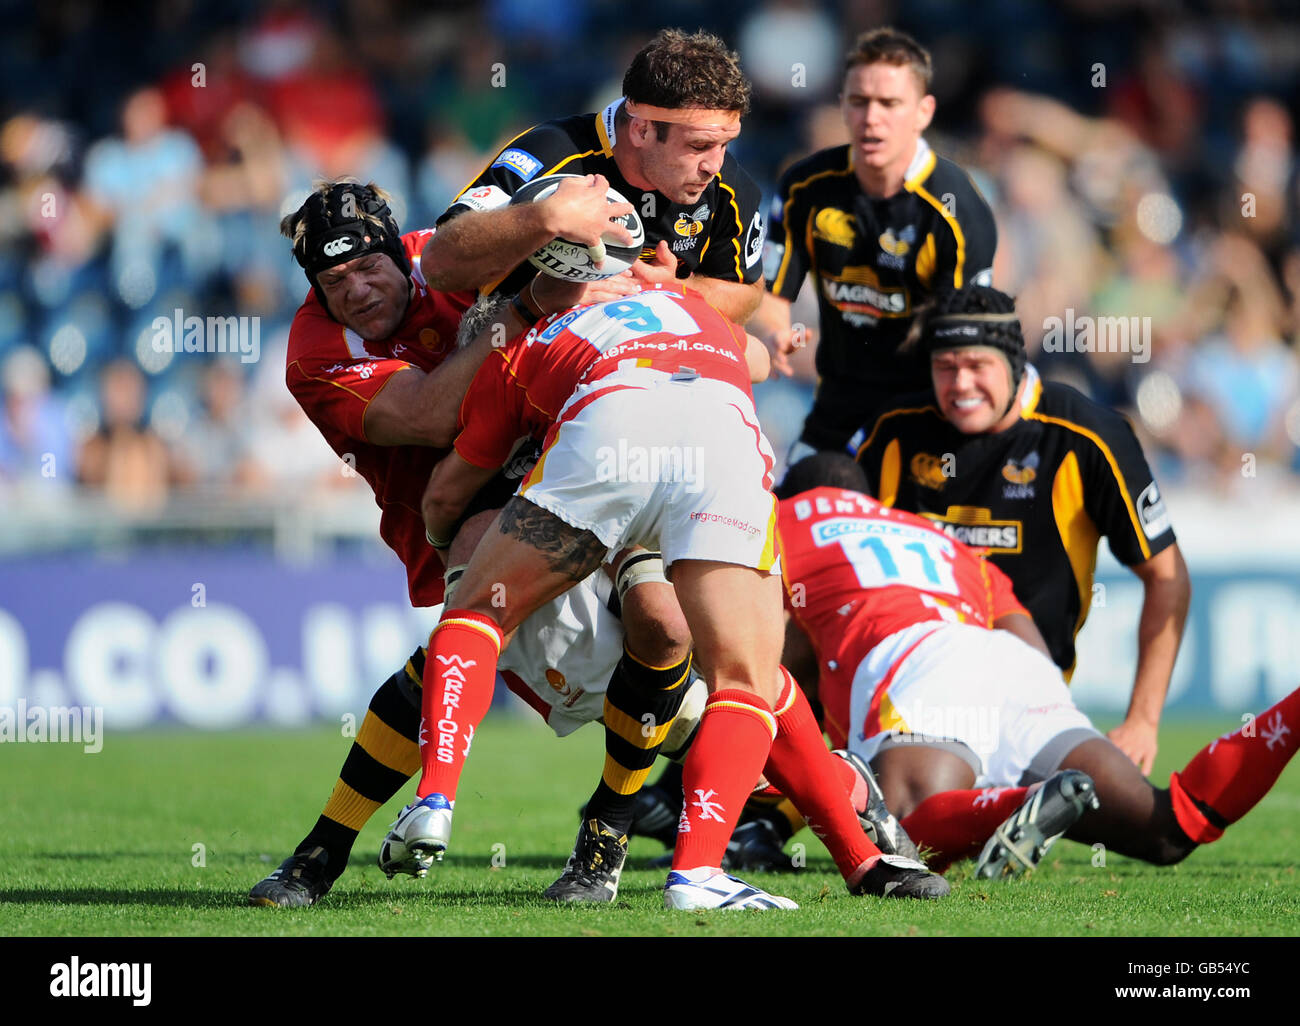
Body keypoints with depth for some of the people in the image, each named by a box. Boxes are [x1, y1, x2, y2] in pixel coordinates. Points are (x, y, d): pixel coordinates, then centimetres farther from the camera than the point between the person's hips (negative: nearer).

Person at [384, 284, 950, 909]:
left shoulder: (523, 350, 38)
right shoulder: (688, 304, 46)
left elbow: (446, 495, 43)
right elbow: (758, 357, 68)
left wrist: (440, 537, 64)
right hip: (727, 433, 1)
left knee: (476, 613, 19)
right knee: (750, 686, 8)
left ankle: (434, 801, 0)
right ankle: (696, 870, -11)